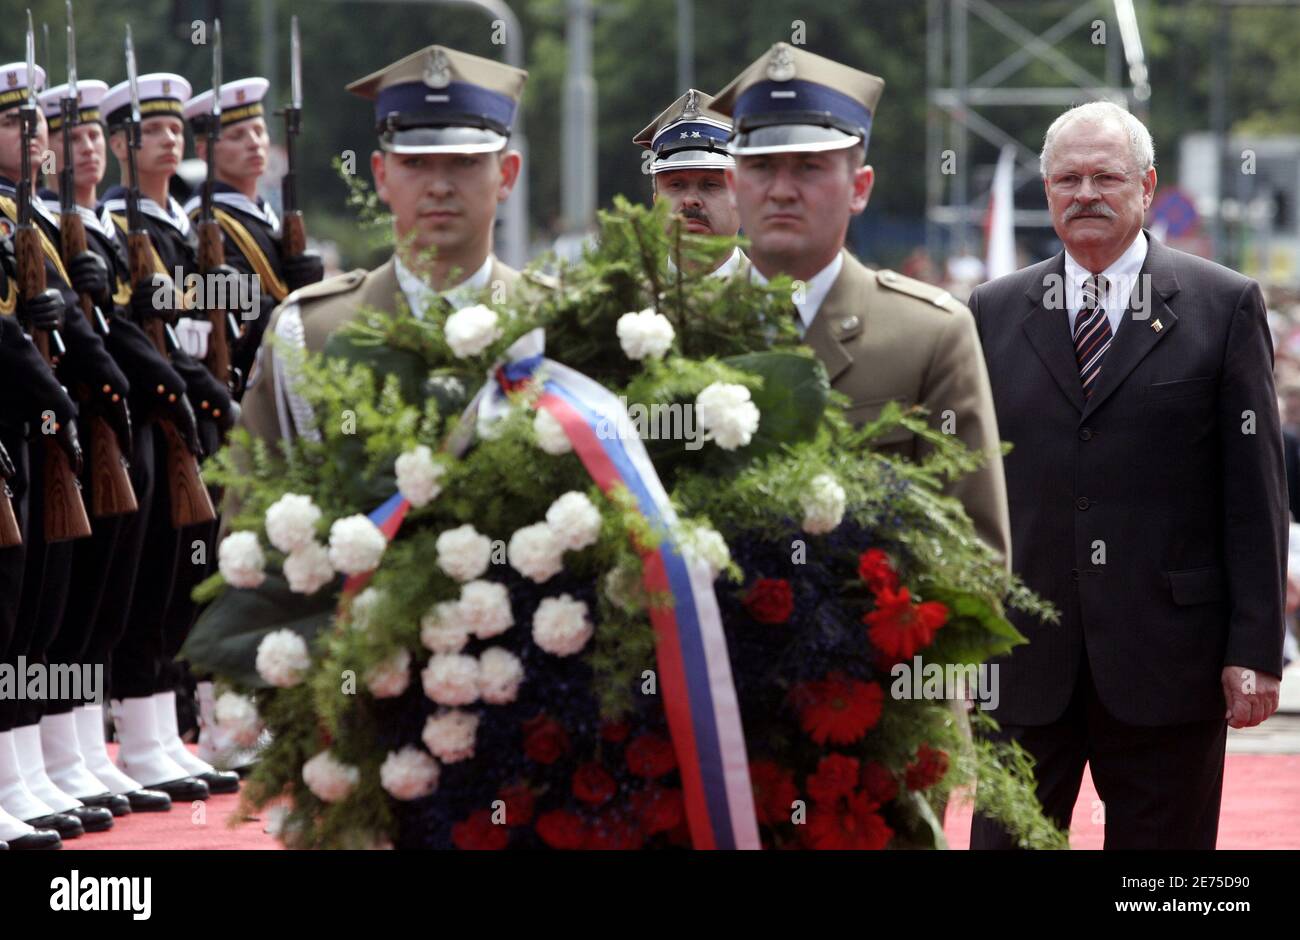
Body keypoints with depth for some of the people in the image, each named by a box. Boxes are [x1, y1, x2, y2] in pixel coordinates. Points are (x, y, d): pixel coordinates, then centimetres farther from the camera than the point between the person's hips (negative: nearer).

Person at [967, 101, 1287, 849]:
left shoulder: (1226, 305, 3)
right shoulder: (995, 312, 10)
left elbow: (1256, 495, 0)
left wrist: (1255, 648, -6)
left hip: (1166, 660, -2)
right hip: (1024, 663, 2)